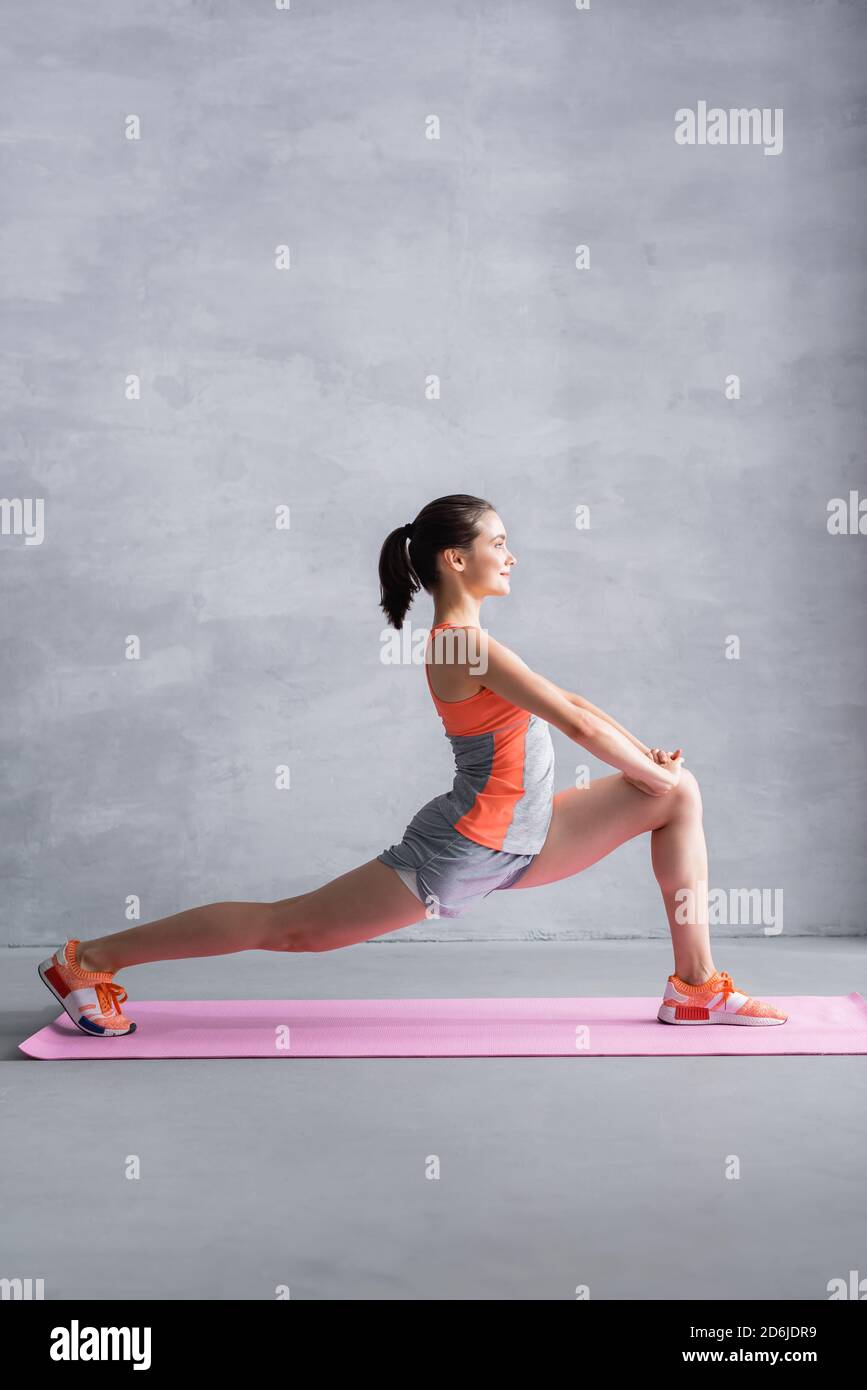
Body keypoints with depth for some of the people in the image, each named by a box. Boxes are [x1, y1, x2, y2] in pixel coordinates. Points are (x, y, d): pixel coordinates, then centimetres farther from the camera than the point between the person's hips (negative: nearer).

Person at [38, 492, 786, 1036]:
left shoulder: (468, 637, 11)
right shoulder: (462, 642, -19)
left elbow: (569, 703, 15)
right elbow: (574, 720, -20)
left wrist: (651, 755, 7)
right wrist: (653, 771, -10)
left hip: (521, 838, 9)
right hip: (466, 846, -9)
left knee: (681, 792, 7)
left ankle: (697, 988, 9)